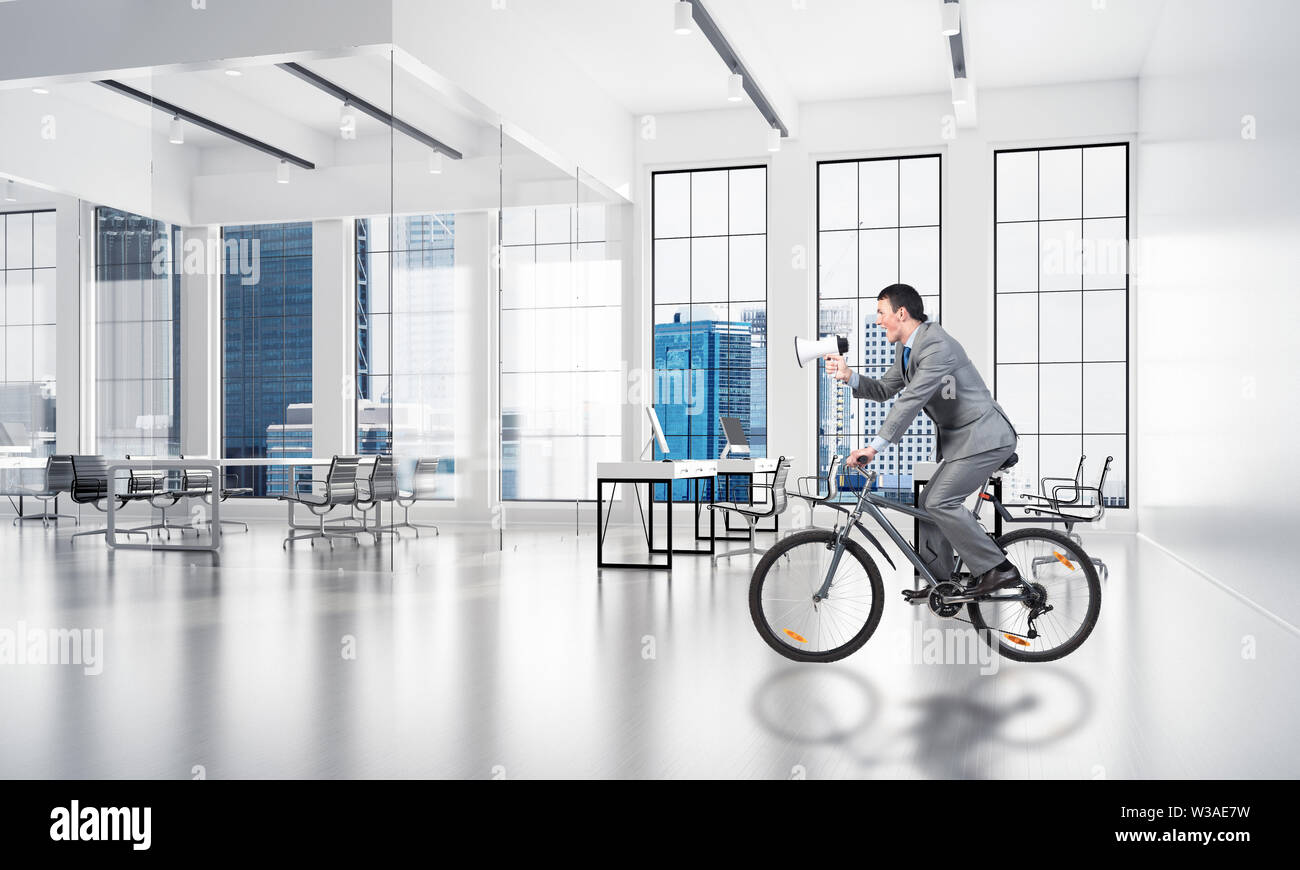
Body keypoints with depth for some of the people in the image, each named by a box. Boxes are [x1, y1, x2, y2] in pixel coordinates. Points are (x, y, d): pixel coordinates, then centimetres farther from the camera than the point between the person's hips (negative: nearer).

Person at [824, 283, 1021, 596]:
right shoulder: (906, 347, 10)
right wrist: (850, 377, -2)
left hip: (984, 435, -10)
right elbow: (886, 390, 16)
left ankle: (999, 569, -9)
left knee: (941, 502, -17)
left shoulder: (937, 346, -22)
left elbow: (912, 400, -30)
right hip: (962, 438, 10)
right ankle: (937, 582, 18)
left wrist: (874, 447, -33)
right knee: (930, 503, 9)